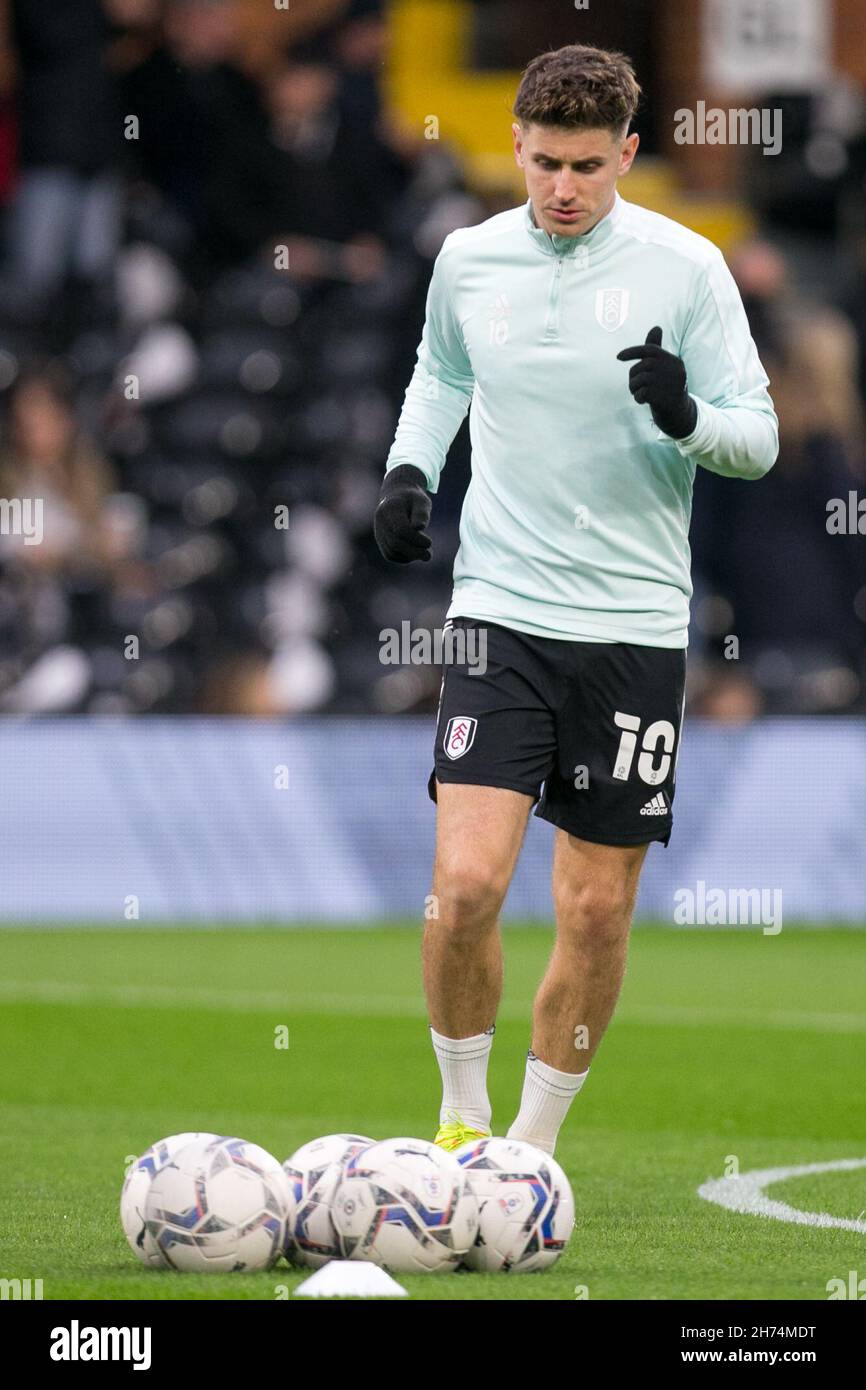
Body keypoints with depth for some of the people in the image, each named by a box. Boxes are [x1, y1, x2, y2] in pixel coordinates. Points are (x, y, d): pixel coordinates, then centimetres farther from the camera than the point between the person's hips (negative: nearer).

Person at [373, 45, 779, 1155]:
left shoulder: (684, 268, -4)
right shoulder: (469, 260, 4)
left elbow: (758, 437, -1)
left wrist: (688, 420, -22)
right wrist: (408, 467, 8)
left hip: (635, 623, -1)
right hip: (500, 612, 1)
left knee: (598, 909, 3)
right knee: (466, 881, -14)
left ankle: (532, 1145, 20)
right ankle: (461, 1121, 6)